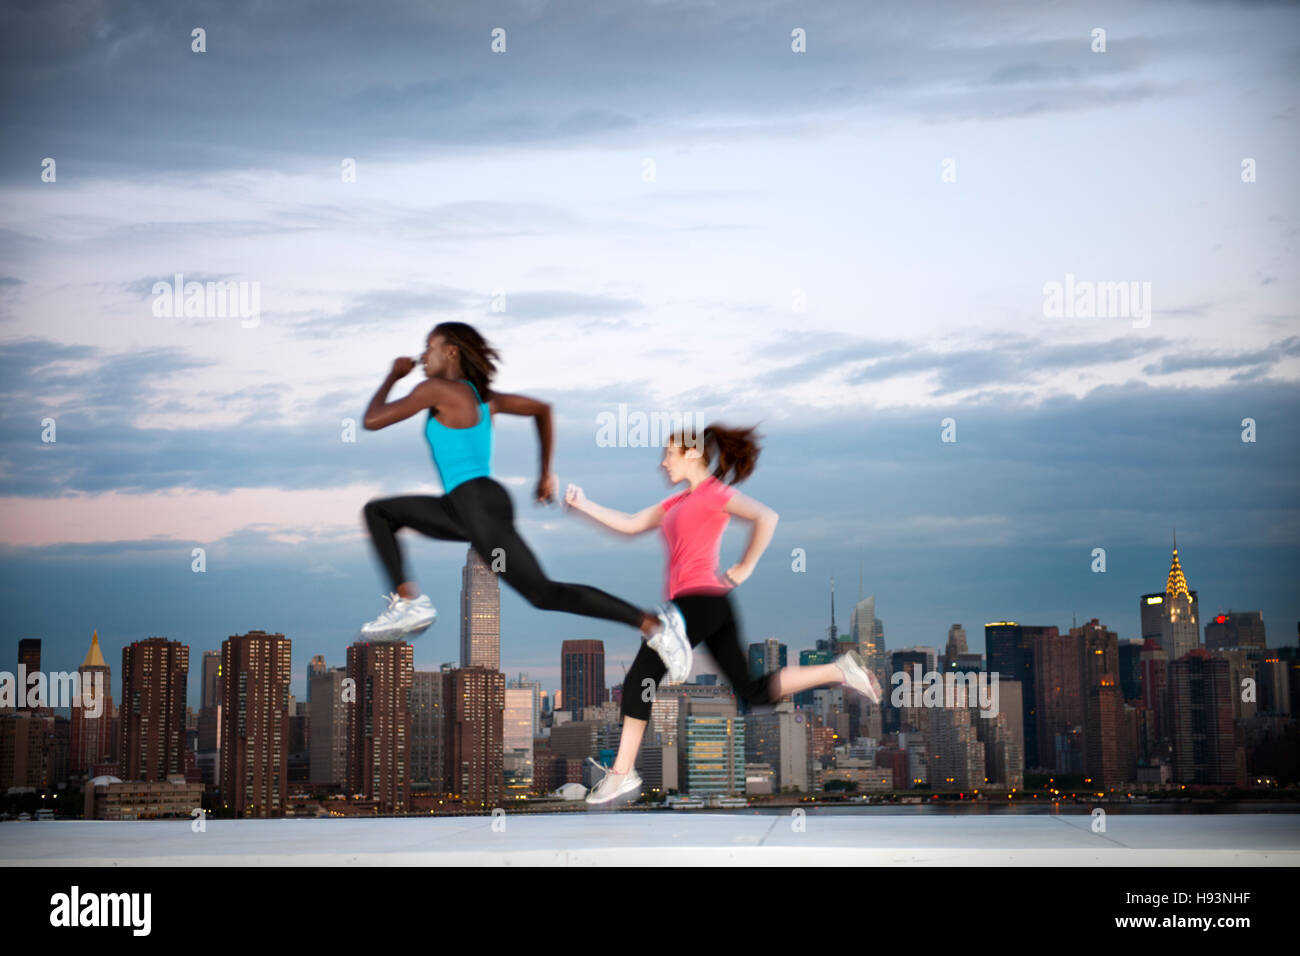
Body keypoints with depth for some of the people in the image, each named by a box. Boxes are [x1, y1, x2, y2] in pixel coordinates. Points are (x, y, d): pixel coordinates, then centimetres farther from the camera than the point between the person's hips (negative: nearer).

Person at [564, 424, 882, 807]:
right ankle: (841, 670, 7)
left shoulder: (713, 492, -4)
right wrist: (583, 504, 16)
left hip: (700, 599, -9)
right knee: (753, 690, 7)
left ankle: (623, 774, -6)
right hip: (711, 606, 9)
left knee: (640, 679, -7)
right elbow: (630, 524, 22)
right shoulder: (678, 502, 22)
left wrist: (744, 568, -12)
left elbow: (766, 517, -17)